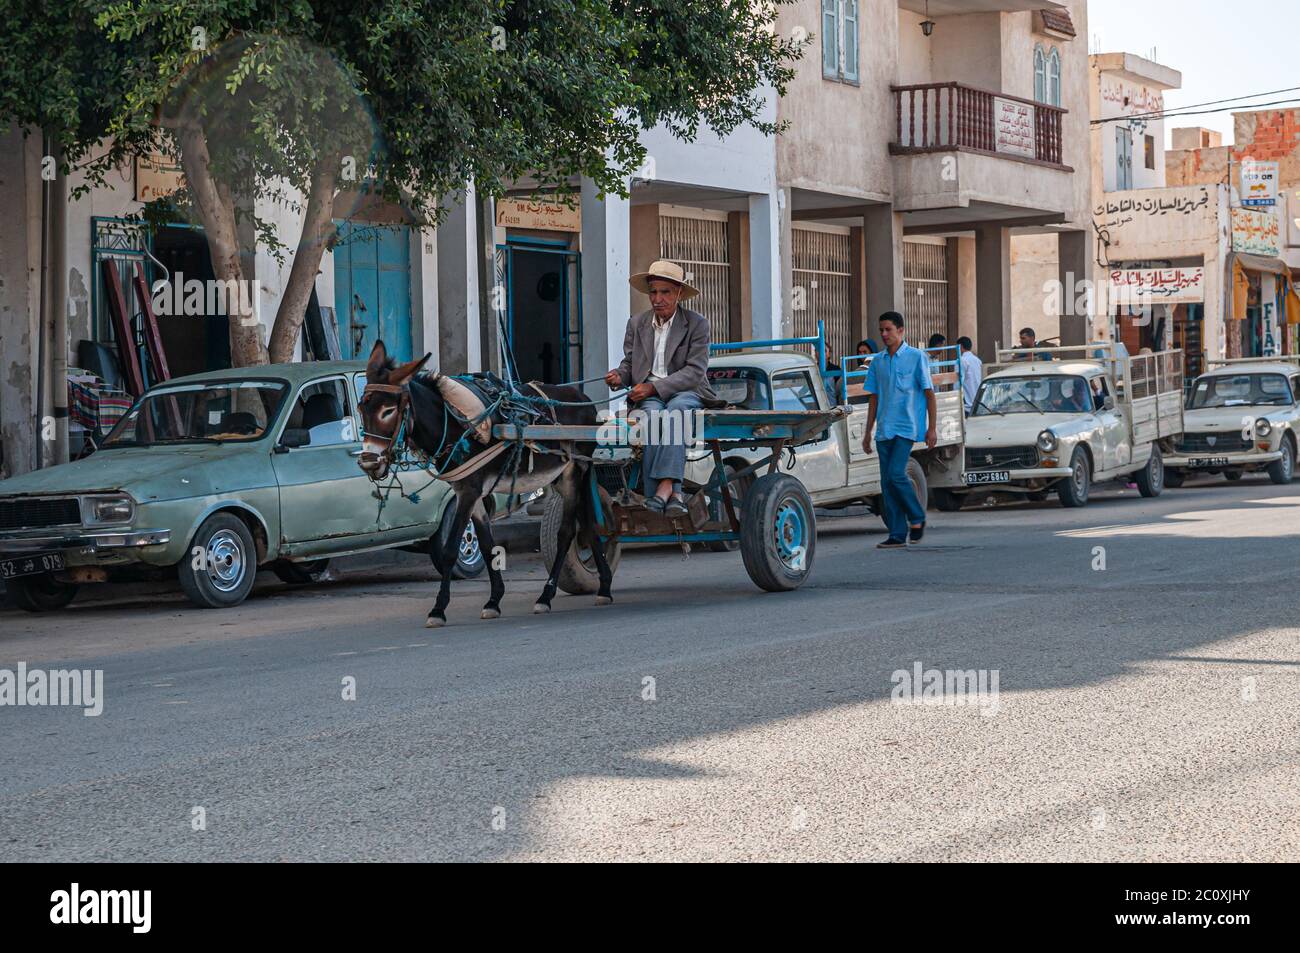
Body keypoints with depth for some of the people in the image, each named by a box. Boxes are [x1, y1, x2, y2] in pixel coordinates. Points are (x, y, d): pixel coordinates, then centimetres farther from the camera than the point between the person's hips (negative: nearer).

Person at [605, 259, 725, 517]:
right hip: (648, 395, 2)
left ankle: (665, 486, -50)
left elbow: (694, 371, -7)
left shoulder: (696, 324, 2)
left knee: (675, 408, -37)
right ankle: (672, 493, -46)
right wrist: (620, 375, -8)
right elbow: (630, 362, 18)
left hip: (686, 392, -2)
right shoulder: (636, 323, 15)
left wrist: (654, 387, -18)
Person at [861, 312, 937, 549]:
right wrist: (868, 432, 16)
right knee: (887, 482, 2)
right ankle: (897, 535, 6)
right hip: (884, 430, 6)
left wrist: (932, 428, -7)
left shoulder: (916, 357, -2)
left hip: (907, 427, -6)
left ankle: (917, 518, 5)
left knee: (896, 474, -17)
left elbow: (929, 393, -2)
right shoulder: (878, 362, 13)